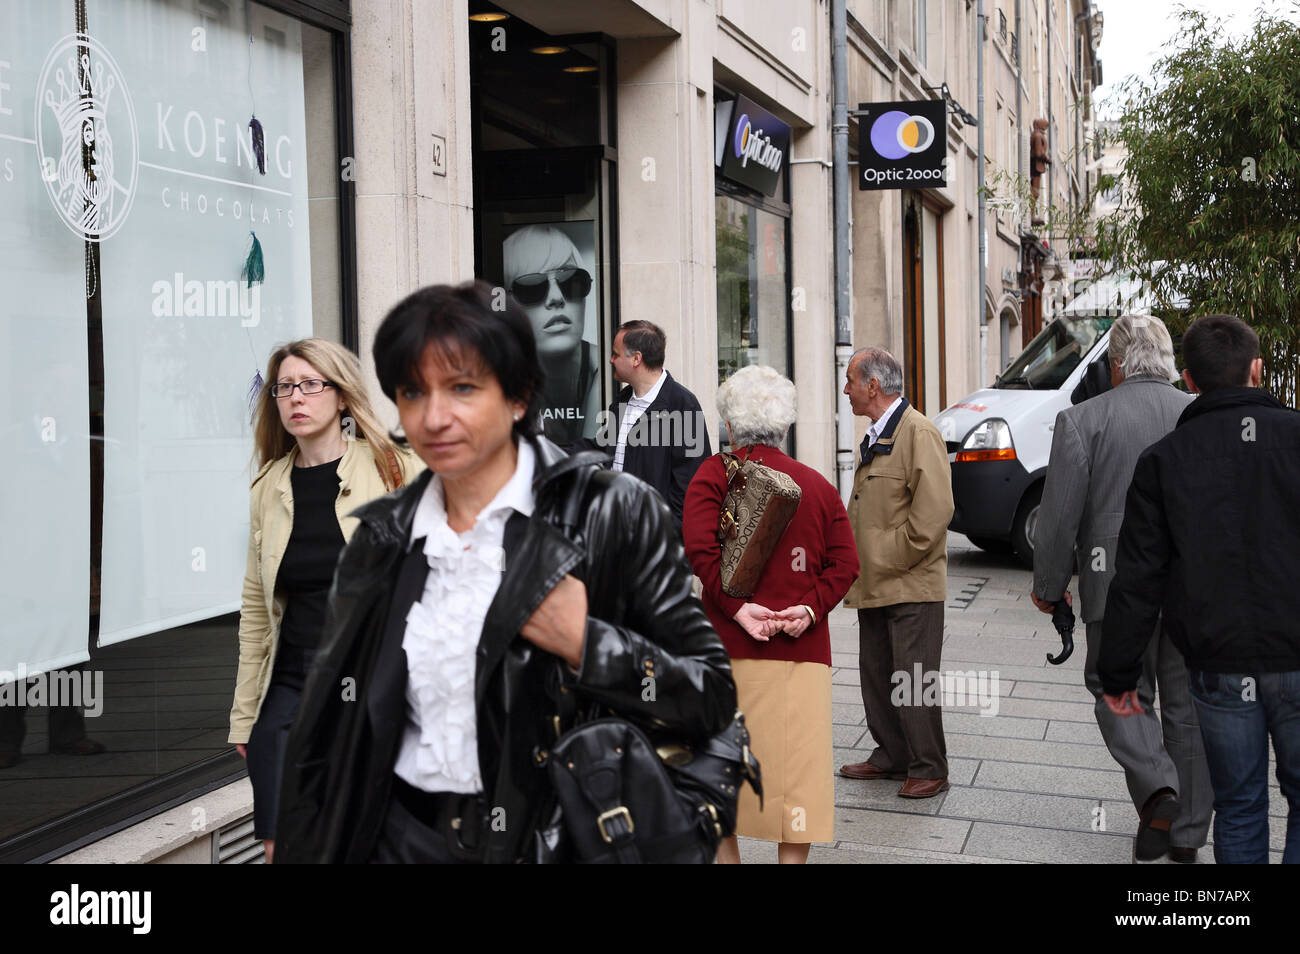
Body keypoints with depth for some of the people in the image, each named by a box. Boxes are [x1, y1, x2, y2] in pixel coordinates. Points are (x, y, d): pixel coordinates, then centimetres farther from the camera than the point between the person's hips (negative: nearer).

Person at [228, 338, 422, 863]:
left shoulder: (397, 472, -4)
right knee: (282, 845, 0)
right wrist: (244, 712, 12)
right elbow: (256, 607, 12)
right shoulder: (269, 487, 9)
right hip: (291, 688, 3)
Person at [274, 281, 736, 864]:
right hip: (402, 841, 2)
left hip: (550, 841, -1)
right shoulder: (382, 538, 8)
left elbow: (712, 696, -5)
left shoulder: (615, 515, -5)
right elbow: (328, 727, 15)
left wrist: (584, 644, -16)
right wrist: (301, 849, 9)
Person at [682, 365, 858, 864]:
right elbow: (845, 561, 3)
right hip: (803, 646, 2)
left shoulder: (714, 474, 1)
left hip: (730, 641, -2)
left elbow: (700, 548, -14)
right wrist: (811, 608, -5)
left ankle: (725, 851, 23)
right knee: (796, 761, 5)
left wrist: (736, 607, -12)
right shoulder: (817, 483, 12)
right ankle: (792, 855, 6)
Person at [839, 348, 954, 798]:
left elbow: (934, 510, -20)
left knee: (913, 680, -4)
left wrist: (893, 558, -16)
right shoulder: (876, 436, 16)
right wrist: (857, 563, 12)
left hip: (912, 584, -9)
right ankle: (891, 756, 26)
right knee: (876, 675, 14)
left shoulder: (919, 433, -13)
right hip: (873, 583, 9)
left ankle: (928, 768, 8)